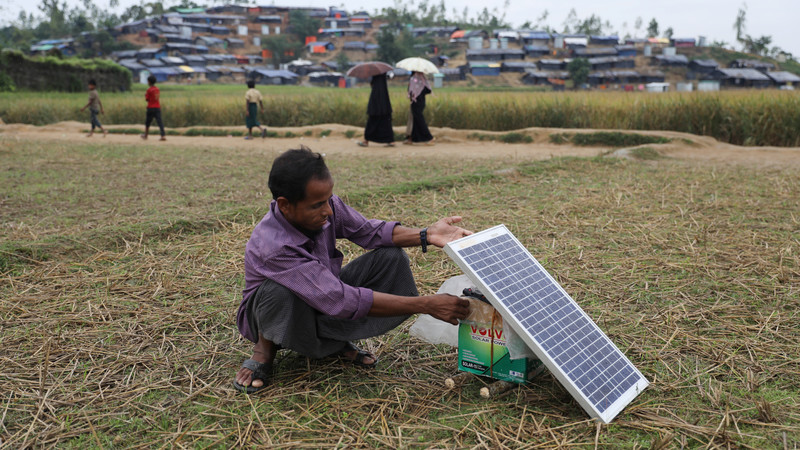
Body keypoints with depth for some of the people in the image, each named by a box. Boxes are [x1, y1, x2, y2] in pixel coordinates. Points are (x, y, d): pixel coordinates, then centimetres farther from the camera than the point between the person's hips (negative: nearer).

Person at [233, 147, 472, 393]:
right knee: (282, 290, -41)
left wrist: (426, 235, -24)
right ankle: (265, 348, -7)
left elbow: (368, 231, -6)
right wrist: (426, 305, -41)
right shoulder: (273, 246, -39)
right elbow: (342, 301, -41)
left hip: (325, 295, 6)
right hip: (276, 315, -6)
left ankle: (334, 341, -2)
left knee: (392, 258, -11)